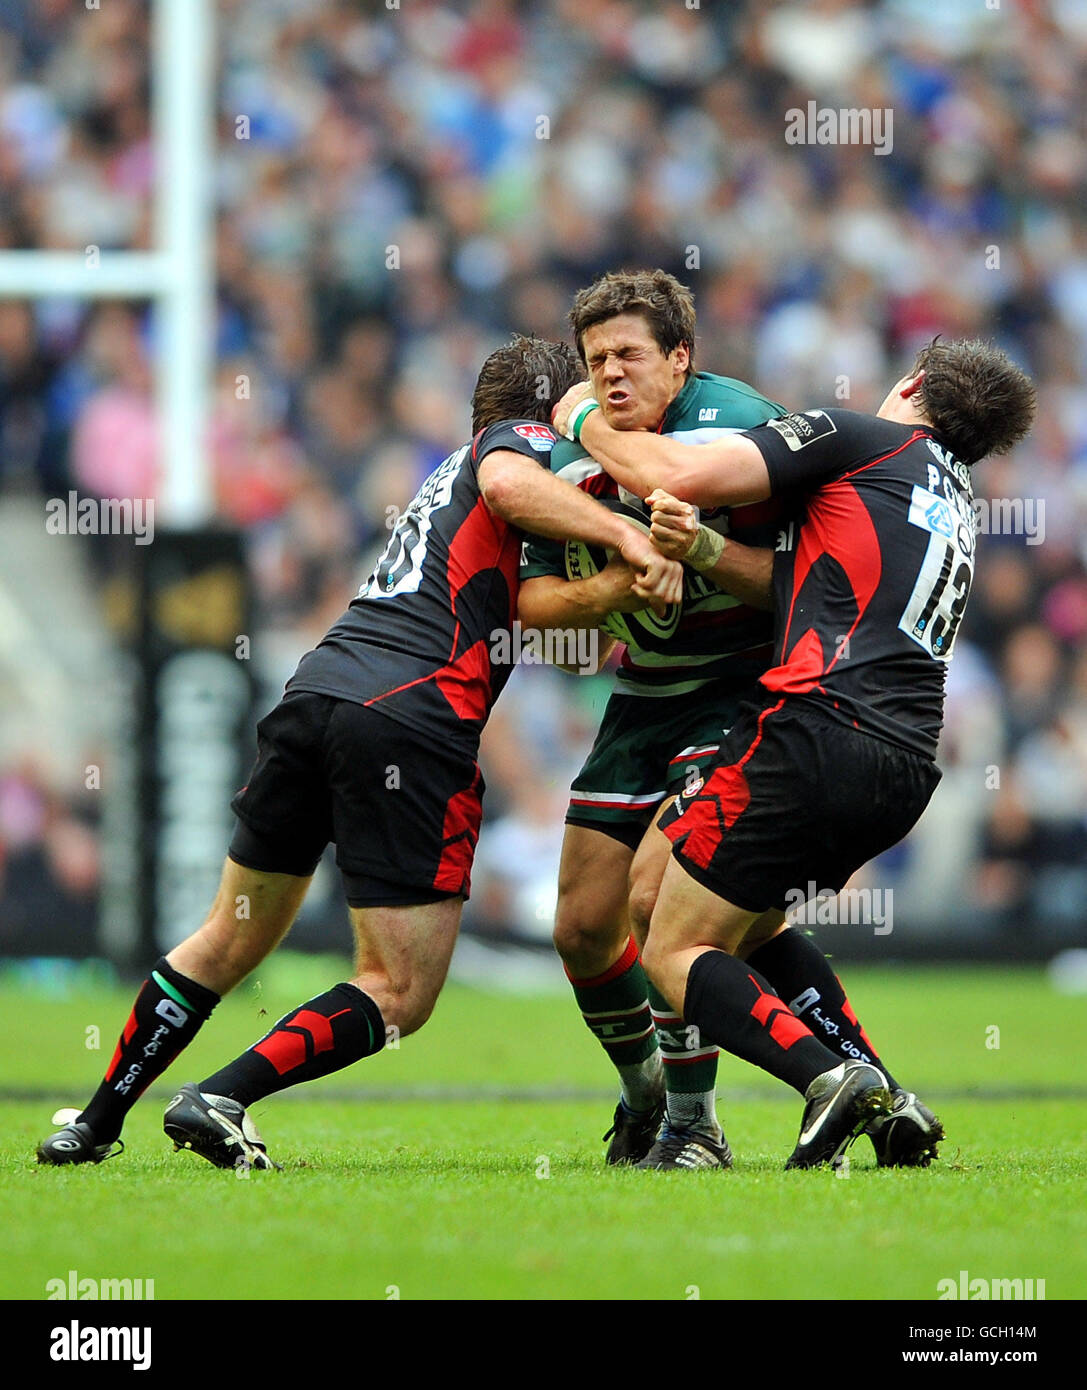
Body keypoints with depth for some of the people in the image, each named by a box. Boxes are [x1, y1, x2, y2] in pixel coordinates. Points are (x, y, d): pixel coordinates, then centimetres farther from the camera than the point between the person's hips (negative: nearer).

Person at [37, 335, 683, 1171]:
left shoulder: (453, 470, 33)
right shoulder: (523, 438, 9)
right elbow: (505, 484, -16)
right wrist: (624, 534, -21)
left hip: (317, 688, 8)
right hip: (411, 719, -8)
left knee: (229, 942, 21)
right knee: (402, 995, -2)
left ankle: (94, 1125, 25)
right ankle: (220, 1102, -13)